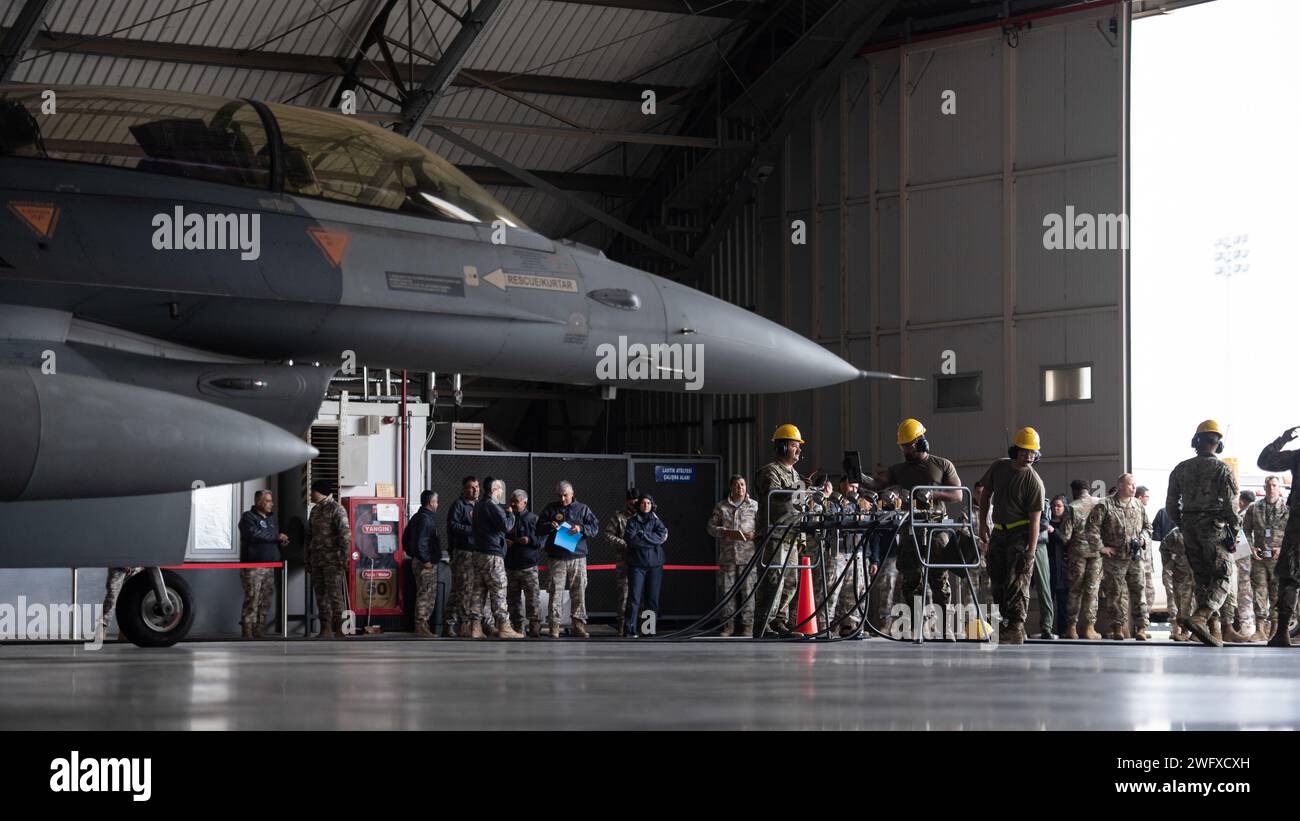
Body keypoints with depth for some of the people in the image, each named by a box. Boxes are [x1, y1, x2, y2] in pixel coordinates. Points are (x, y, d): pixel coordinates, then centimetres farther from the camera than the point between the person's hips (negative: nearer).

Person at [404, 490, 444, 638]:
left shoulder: (416, 517, 16)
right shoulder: (426, 519, -17)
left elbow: (406, 538, 23)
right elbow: (420, 542, -26)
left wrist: (412, 554, 23)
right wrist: (426, 560, -20)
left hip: (417, 561, 10)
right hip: (427, 564, -10)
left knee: (424, 594, 15)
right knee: (426, 594, -8)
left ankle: (421, 625, 19)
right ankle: (421, 626, -8)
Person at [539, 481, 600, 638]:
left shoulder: (582, 509, 10)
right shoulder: (550, 509, 10)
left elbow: (595, 527, 4)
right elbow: (538, 528, 10)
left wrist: (581, 529, -14)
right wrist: (549, 526, -12)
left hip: (578, 557, 1)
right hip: (556, 558, -1)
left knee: (579, 593, 1)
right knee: (555, 592, -6)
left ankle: (579, 624, 7)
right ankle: (554, 626, -3)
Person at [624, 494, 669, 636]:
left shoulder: (656, 520, 12)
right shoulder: (632, 521, 8)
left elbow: (662, 535, -6)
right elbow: (630, 538, -10)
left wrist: (641, 534, -8)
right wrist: (651, 539, -10)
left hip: (655, 564, 2)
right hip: (636, 564, -2)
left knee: (653, 598, 3)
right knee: (634, 597, -9)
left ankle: (650, 629, 9)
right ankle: (630, 629, -10)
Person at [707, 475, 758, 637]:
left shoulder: (755, 506, 7)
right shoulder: (721, 507, 11)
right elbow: (710, 526, 8)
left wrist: (754, 535, -14)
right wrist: (728, 533, -8)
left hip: (748, 556, -2)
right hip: (727, 556, 2)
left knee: (748, 591, -4)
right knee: (726, 590, 1)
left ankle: (747, 626, 1)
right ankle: (728, 626, 7)